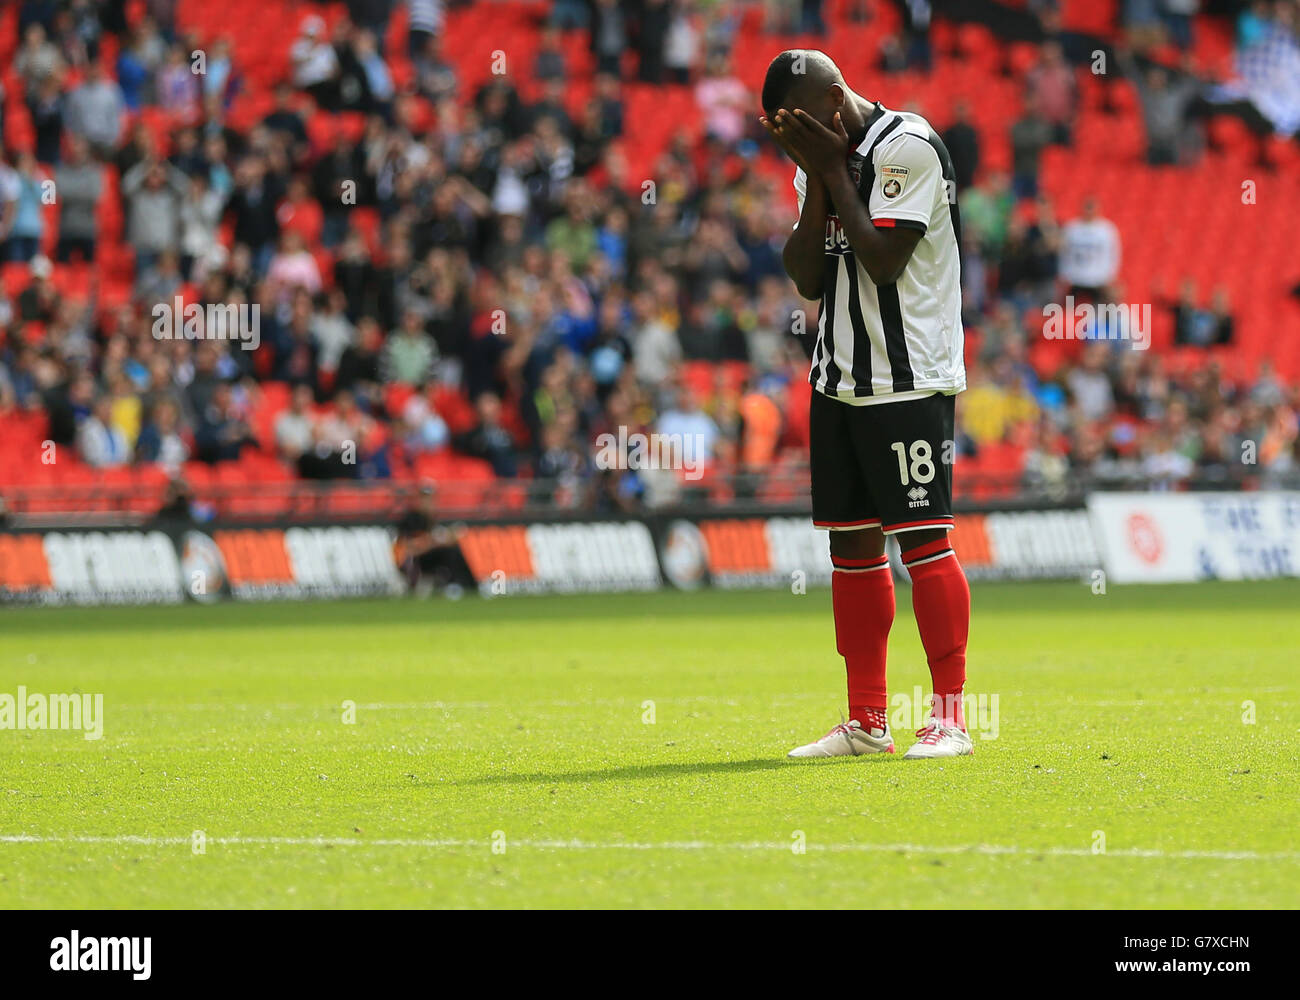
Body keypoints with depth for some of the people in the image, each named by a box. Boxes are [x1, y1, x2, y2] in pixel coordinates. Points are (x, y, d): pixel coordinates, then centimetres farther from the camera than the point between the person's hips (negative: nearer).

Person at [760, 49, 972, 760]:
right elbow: (808, 279, 8)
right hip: (838, 381, 8)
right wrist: (816, 185, -2)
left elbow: (884, 260, -18)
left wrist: (834, 172, -12)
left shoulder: (909, 148, -11)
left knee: (922, 540, -9)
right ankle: (866, 722, 13)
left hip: (908, 381, -8)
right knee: (851, 543, 8)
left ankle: (949, 717, -6)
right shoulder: (822, 161, 13)